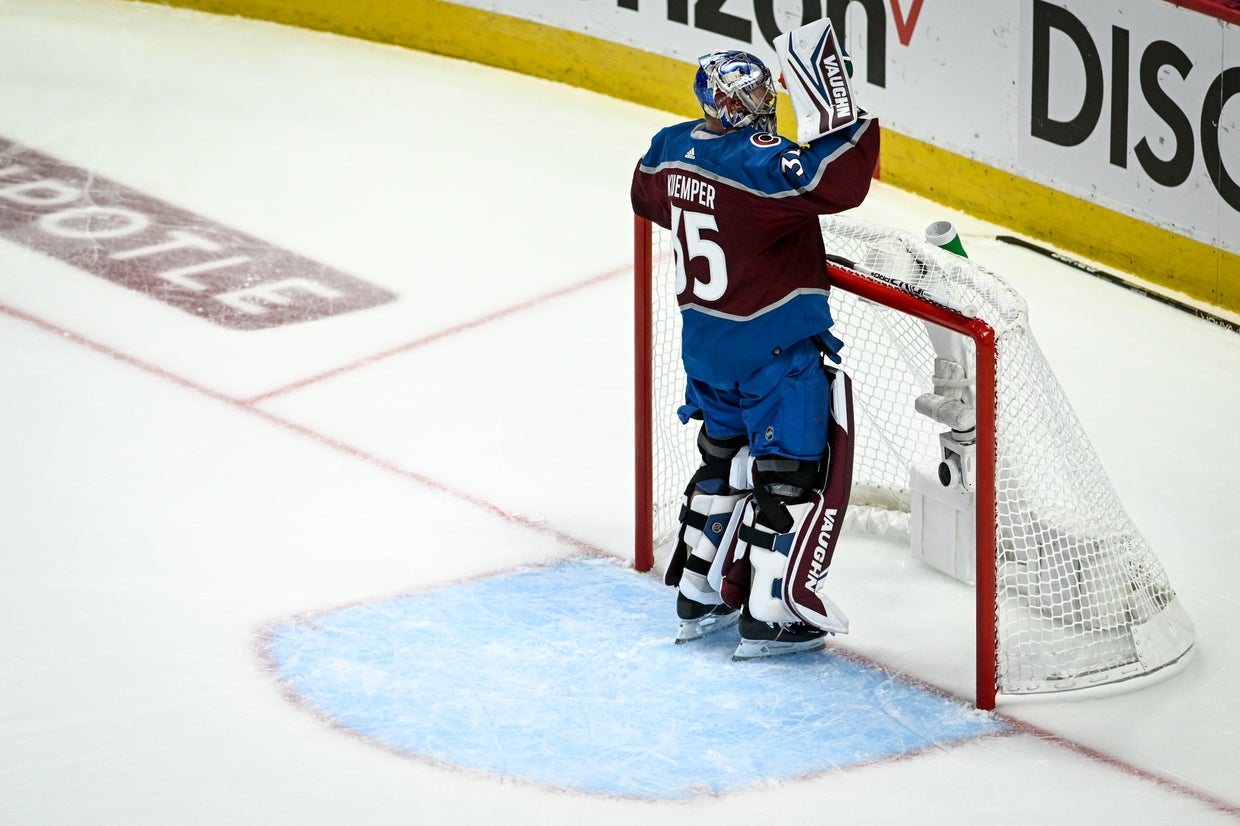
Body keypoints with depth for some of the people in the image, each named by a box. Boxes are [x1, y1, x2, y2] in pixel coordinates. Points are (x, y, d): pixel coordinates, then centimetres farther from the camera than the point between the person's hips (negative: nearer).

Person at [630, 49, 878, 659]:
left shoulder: (671, 148, 0)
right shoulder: (757, 161, -26)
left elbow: (648, 197, 21)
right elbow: (833, 183, -38)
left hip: (704, 337, 8)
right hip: (774, 346, -8)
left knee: (723, 457, 22)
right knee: (788, 470, 1)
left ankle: (695, 597, 29)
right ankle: (764, 618, 1)